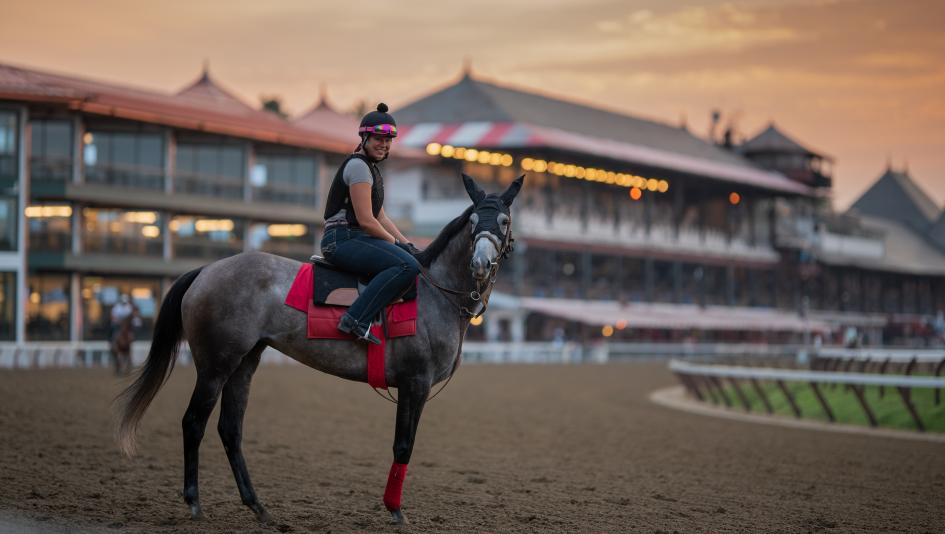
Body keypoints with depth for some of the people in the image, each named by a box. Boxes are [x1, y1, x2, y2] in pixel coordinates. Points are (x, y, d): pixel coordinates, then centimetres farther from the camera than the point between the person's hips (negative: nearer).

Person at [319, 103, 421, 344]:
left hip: (358, 238, 11)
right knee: (408, 266, -28)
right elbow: (365, 220, -16)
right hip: (342, 239, -11)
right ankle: (356, 319, -33)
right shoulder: (358, 166, -10)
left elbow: (381, 217, 23)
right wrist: (394, 241, -4)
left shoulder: (371, 168, 22)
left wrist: (407, 243, 11)